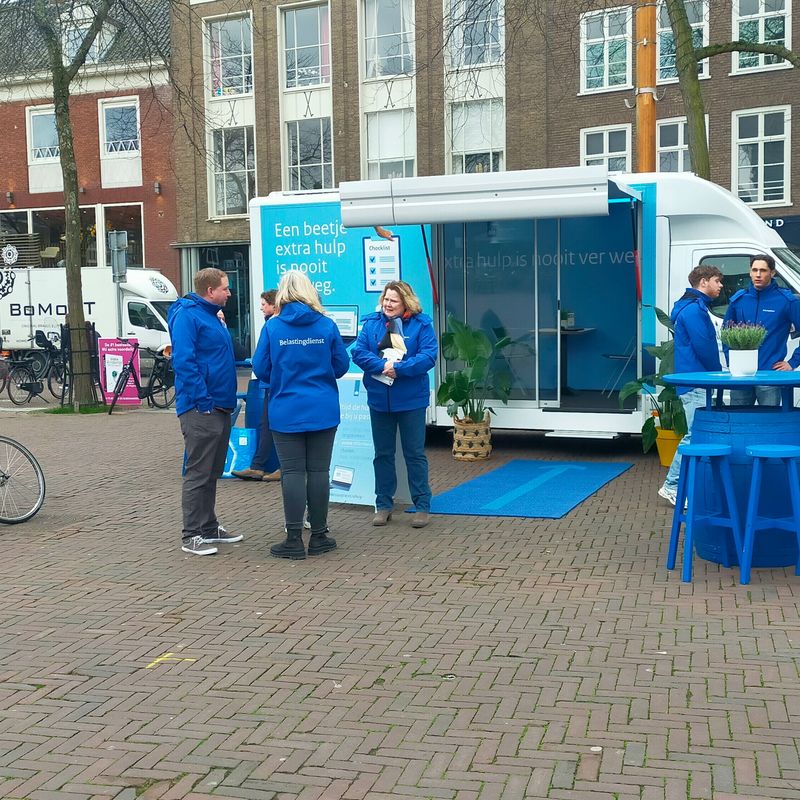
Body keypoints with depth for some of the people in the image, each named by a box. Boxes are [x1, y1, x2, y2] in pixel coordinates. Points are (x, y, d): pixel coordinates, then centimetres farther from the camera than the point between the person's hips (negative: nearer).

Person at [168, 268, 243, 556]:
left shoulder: (212, 316, 18)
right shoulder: (187, 316, -12)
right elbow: (183, 361, -21)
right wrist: (203, 401, -23)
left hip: (220, 409, 10)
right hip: (200, 410, -10)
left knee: (212, 472, 16)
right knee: (198, 473, -4)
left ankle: (209, 527, 25)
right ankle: (192, 535, 2)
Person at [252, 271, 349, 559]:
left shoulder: (272, 327, -6)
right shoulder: (327, 325, -3)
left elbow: (260, 368, -2)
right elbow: (341, 365, 3)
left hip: (286, 412, -1)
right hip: (323, 411, 1)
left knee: (292, 473, 3)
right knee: (319, 471, 7)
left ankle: (294, 540, 4)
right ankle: (318, 537, 15)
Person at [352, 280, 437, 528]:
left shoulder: (421, 324, -5)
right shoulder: (371, 322, 4)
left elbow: (428, 356, -15)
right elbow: (359, 352, -5)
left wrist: (399, 368, -24)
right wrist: (383, 365, -20)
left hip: (411, 400, -3)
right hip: (379, 399, 3)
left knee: (415, 453, 5)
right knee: (383, 454, 12)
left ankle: (422, 506, 14)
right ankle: (383, 505, 22)